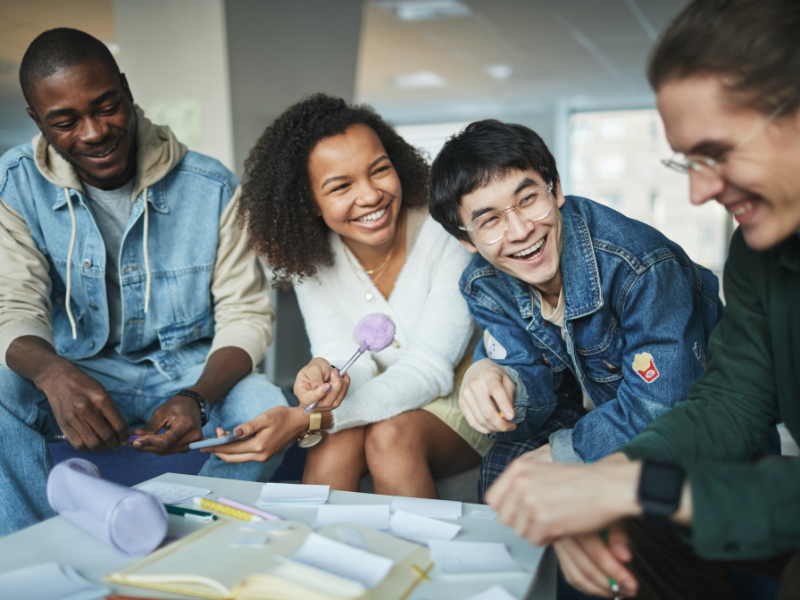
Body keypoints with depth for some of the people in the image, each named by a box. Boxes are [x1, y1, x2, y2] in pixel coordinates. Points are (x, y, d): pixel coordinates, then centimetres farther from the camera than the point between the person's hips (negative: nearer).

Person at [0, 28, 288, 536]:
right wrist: (54, 374, -40)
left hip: (191, 372, 0)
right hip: (74, 376, 1)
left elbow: (245, 313, -10)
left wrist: (196, 400, -30)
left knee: (265, 409, -30)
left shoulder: (212, 187, -10)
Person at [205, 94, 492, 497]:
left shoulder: (446, 235, -20)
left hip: (457, 403, -2)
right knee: (335, 442, -28)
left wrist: (304, 420, -34)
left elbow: (429, 371, -24)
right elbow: (346, 356, -11)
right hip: (372, 401, 2)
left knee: (392, 434, -30)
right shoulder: (309, 256, -8)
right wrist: (325, 375, -38)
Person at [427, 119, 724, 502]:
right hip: (594, 407, 5)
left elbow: (660, 410, -28)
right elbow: (534, 391, -10)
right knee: (501, 470, -16)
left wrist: (557, 454, -19)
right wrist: (488, 378, -34)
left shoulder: (639, 265, -32)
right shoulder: (484, 286, -11)